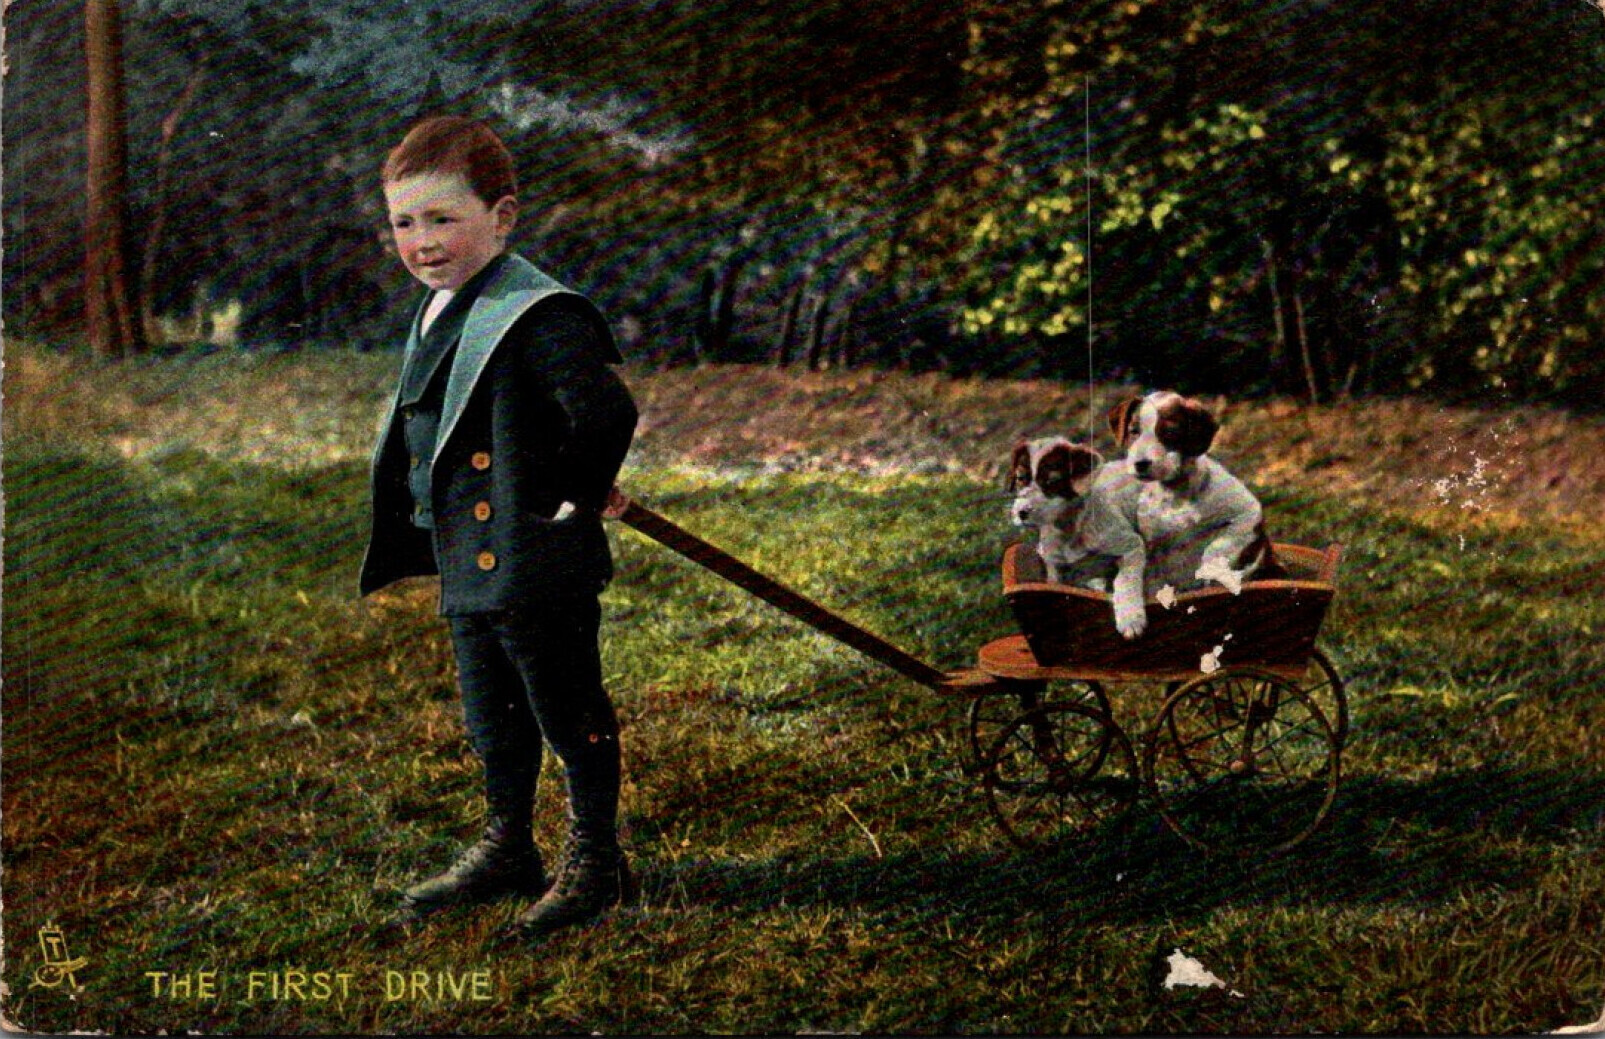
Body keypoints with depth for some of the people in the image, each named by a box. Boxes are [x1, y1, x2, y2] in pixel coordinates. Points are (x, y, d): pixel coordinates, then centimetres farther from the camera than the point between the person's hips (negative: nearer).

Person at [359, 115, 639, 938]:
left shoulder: (539, 315, -20)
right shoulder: (437, 312, 11)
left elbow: (608, 414, -27)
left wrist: (575, 501, -14)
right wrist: (402, 545, 18)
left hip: (537, 566, -9)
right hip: (467, 568, 9)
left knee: (571, 715, 5)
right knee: (493, 720, 21)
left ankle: (595, 861, 19)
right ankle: (507, 850, 36)